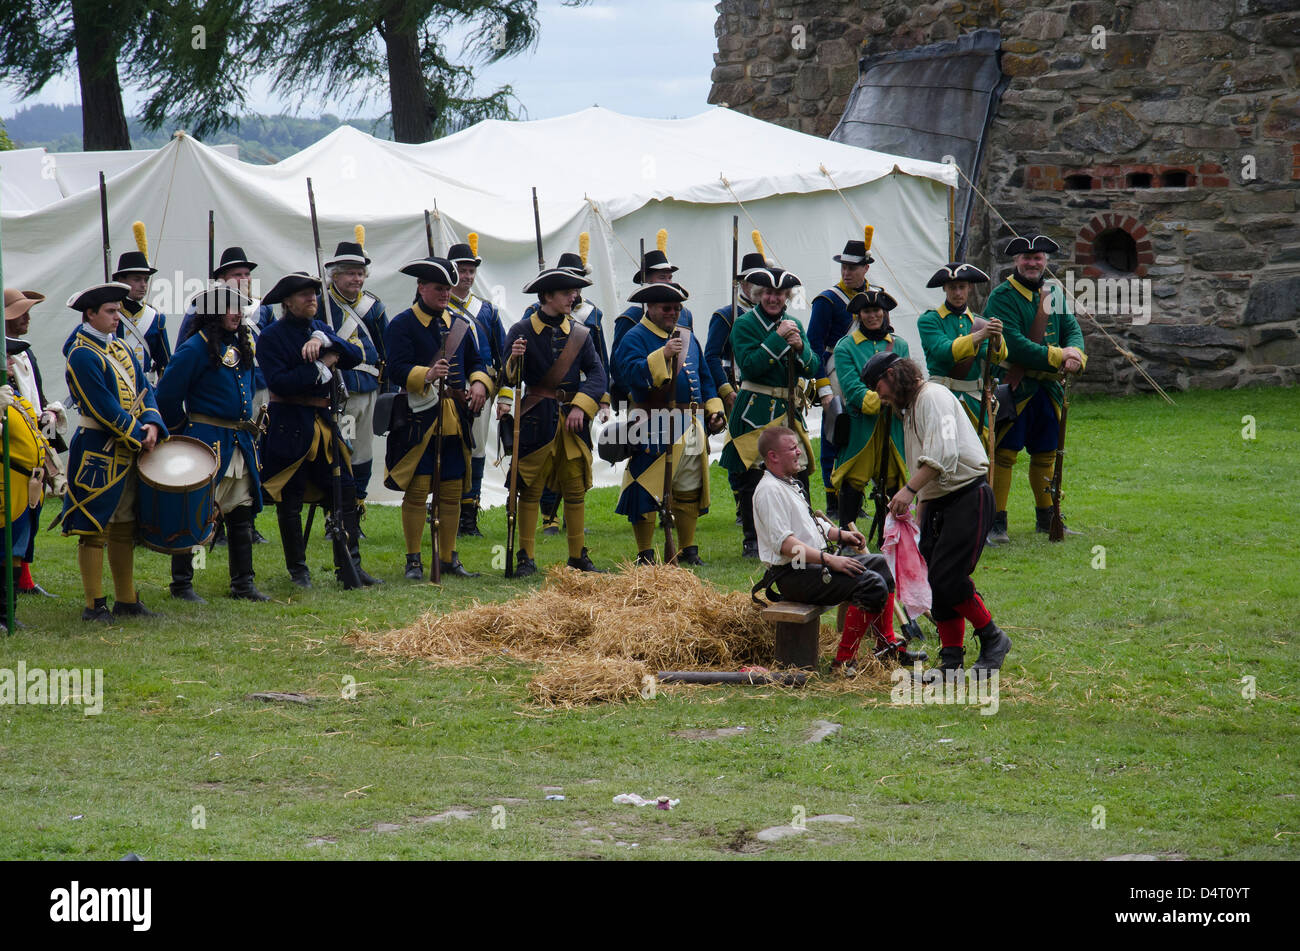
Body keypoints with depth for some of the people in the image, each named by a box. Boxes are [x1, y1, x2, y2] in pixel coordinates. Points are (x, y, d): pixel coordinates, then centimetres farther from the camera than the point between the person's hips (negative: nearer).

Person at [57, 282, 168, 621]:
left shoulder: (120, 347, 13)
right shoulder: (82, 355, -13)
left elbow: (143, 388, 10)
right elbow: (103, 407, -18)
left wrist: (152, 425, -9)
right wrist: (139, 437, -15)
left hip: (129, 450, 8)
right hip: (97, 452, -8)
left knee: (125, 527, 13)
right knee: (93, 529, -2)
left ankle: (126, 600, 20)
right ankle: (94, 605, 1)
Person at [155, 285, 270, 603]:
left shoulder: (243, 344, 12)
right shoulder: (196, 347, -12)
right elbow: (167, 394, -12)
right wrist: (181, 431, -3)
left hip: (240, 442, 7)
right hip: (207, 442, -7)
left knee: (241, 514, 8)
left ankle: (243, 584, 14)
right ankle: (182, 585, 5)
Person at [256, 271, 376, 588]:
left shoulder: (321, 329, 13)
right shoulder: (272, 336, -6)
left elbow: (355, 357, -1)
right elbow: (278, 382, -18)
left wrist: (324, 340, -17)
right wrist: (322, 366, -15)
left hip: (324, 421, 5)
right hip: (288, 428, -5)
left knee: (345, 494, -1)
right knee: (289, 501, 3)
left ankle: (349, 566, 2)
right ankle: (298, 570, 13)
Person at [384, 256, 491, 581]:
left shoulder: (460, 323, 14)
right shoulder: (402, 324, -4)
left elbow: (476, 361, 16)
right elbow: (397, 367, -14)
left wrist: (479, 383, -6)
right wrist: (426, 375, -33)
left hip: (455, 419, 5)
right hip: (418, 419, -5)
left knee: (452, 491, 8)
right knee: (417, 489, -5)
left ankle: (448, 558, 18)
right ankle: (413, 561, 2)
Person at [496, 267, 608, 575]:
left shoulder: (579, 333, 9)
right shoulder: (522, 332, -1)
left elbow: (597, 374, 3)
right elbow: (509, 377, -4)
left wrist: (581, 406, -11)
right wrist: (514, 358, -26)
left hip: (572, 420, 3)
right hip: (536, 420, -3)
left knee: (576, 489, 6)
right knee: (530, 489, -1)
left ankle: (578, 555, 15)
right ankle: (526, 557, 5)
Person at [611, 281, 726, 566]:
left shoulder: (688, 338, 18)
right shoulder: (635, 337, -3)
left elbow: (704, 378, 24)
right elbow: (632, 373, -20)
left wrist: (714, 409, 13)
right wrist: (663, 355, -27)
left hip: (688, 426, 6)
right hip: (652, 428, -6)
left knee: (689, 490, 9)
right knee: (647, 489, -6)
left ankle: (688, 550, 19)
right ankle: (645, 555, 0)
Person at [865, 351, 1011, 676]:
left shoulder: (934, 397, -10)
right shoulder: (909, 409, 21)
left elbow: (943, 453, -24)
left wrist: (909, 490, -28)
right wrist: (919, 518, 18)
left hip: (968, 497, -10)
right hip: (936, 502, 10)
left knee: (949, 577, -15)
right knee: (935, 579, 2)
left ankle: (992, 639, 2)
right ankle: (951, 660, 5)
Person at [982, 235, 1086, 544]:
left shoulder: (1053, 295, 14)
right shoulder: (1002, 296, -8)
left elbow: (1072, 329, 8)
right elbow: (1013, 344, -18)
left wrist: (1075, 355, -16)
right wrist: (1057, 356, -19)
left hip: (1047, 388, 7)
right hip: (1013, 387, -7)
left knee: (1046, 454, 15)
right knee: (1003, 454, -8)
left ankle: (1047, 518, 27)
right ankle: (996, 523, -5)